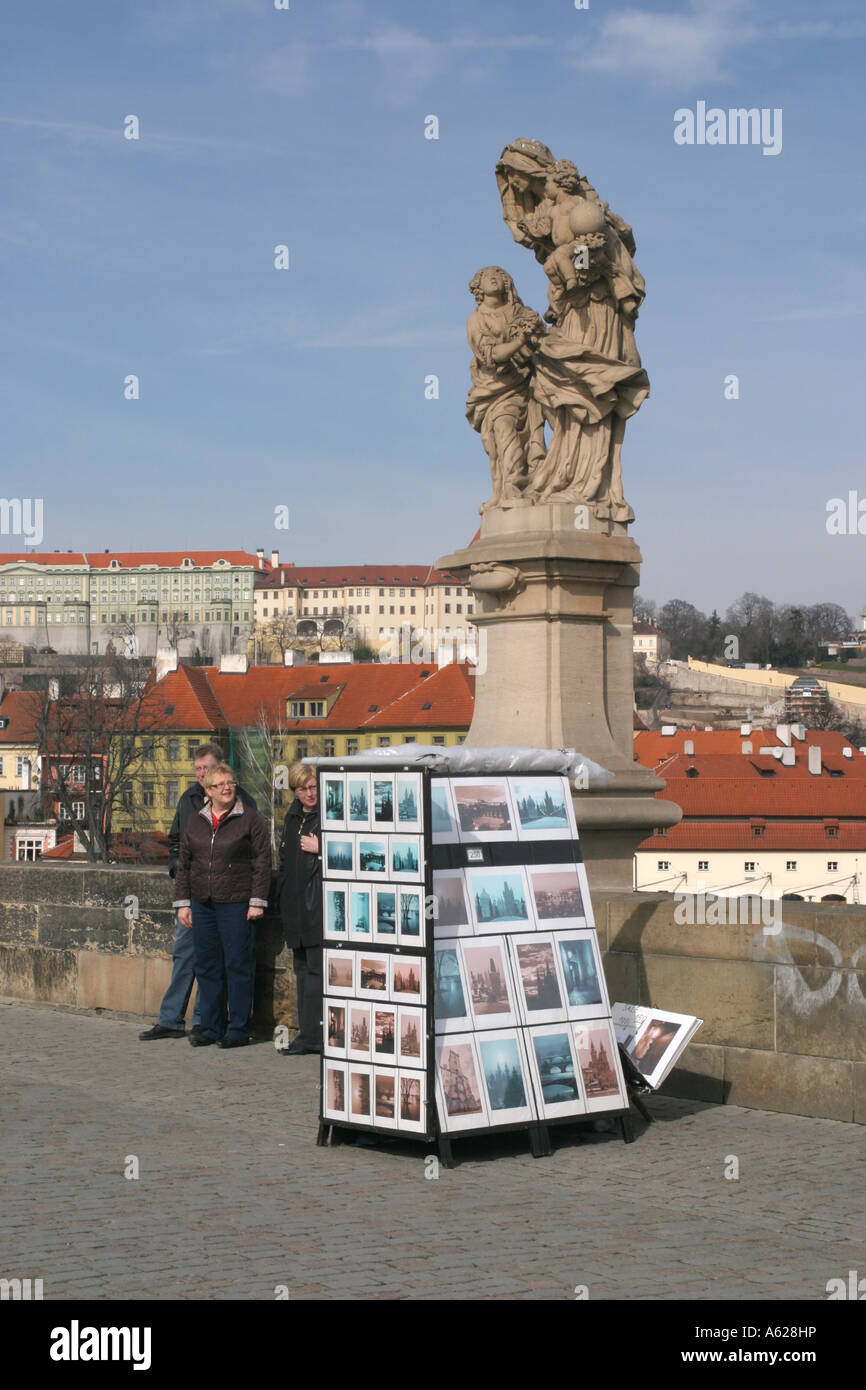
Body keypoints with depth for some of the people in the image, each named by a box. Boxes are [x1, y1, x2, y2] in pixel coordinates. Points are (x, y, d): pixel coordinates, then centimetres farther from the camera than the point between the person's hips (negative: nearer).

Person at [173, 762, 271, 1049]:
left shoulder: (250, 819, -1)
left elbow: (262, 861, -4)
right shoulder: (195, 822, 13)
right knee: (206, 967, 8)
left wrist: (257, 901, -9)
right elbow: (183, 864, 16)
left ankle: (238, 1030, 5)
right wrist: (183, 903, 11)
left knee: (238, 966, -3)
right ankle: (210, 1028, 17)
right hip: (202, 905, 5)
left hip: (236, 905, -5)